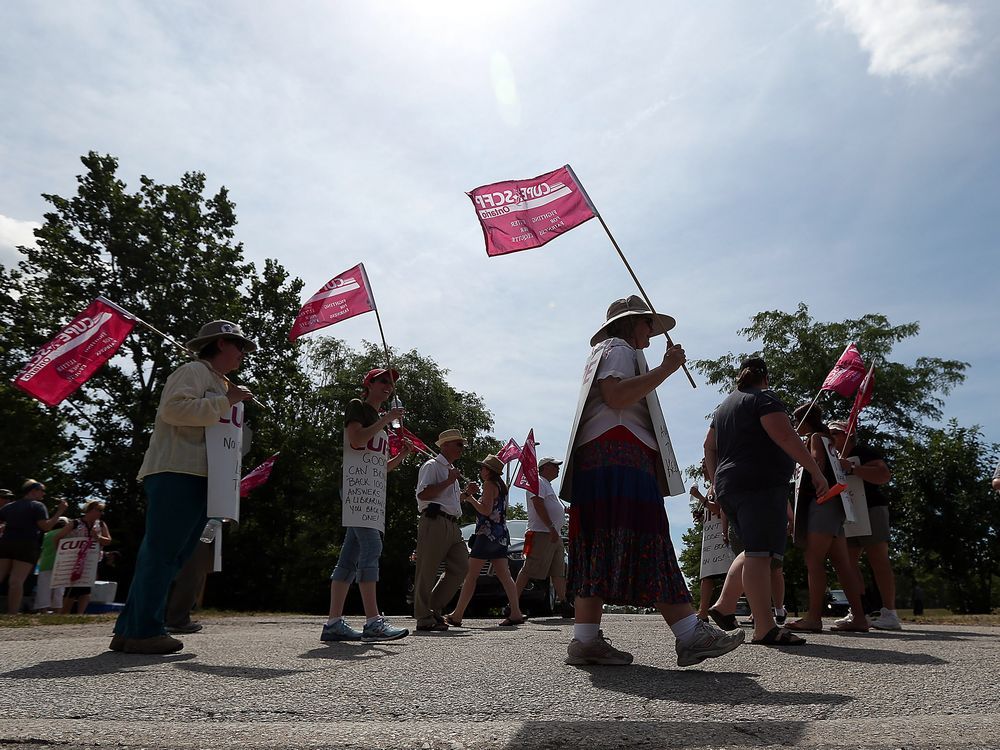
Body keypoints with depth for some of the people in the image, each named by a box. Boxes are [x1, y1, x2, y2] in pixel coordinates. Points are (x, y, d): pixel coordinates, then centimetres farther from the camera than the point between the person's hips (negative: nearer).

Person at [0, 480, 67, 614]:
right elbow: (46, 526, -12)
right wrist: (60, 512, -7)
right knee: (17, 581, -10)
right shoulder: (37, 506, -2)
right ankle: (12, 614, -13)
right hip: (27, 546, -6)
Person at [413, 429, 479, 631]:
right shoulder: (432, 465, -2)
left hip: (452, 525, 9)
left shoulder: (451, 470, 26)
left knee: (460, 567, 4)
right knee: (427, 571, -3)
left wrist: (466, 493, 18)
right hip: (435, 522, -9)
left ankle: (434, 608, 15)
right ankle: (424, 618, 5)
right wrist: (449, 482, -16)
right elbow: (422, 494, -15)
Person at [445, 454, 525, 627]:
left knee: (470, 575, -5)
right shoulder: (501, 485, 18)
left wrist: (471, 499, -7)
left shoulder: (489, 484, -9)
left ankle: (457, 616, -2)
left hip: (487, 534, -9)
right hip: (500, 535, 9)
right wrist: (475, 499, 19)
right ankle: (516, 614, 2)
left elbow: (486, 510, -18)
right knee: (504, 576, 6)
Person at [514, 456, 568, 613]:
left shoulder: (547, 485, 26)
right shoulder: (537, 482, -5)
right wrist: (551, 528, -23)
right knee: (529, 569, -11)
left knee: (559, 571, 10)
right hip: (541, 533, -10)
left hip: (554, 535, 10)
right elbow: (539, 505, -18)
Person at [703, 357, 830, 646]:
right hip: (762, 485, -9)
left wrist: (715, 481, 32)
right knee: (760, 553, -14)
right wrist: (815, 470, -16)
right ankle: (765, 628, -17)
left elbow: (709, 446, 26)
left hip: (728, 486, 9)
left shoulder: (725, 405, 23)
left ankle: (724, 606, 17)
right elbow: (784, 435, -16)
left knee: (755, 551, 17)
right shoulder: (764, 398, -2)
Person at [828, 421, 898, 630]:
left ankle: (889, 613, -10)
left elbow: (884, 475, -20)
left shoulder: (864, 453, -4)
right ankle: (857, 613, 2)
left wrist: (852, 468, -25)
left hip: (871, 509, -8)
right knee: (848, 562, 1)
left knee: (878, 560, -10)